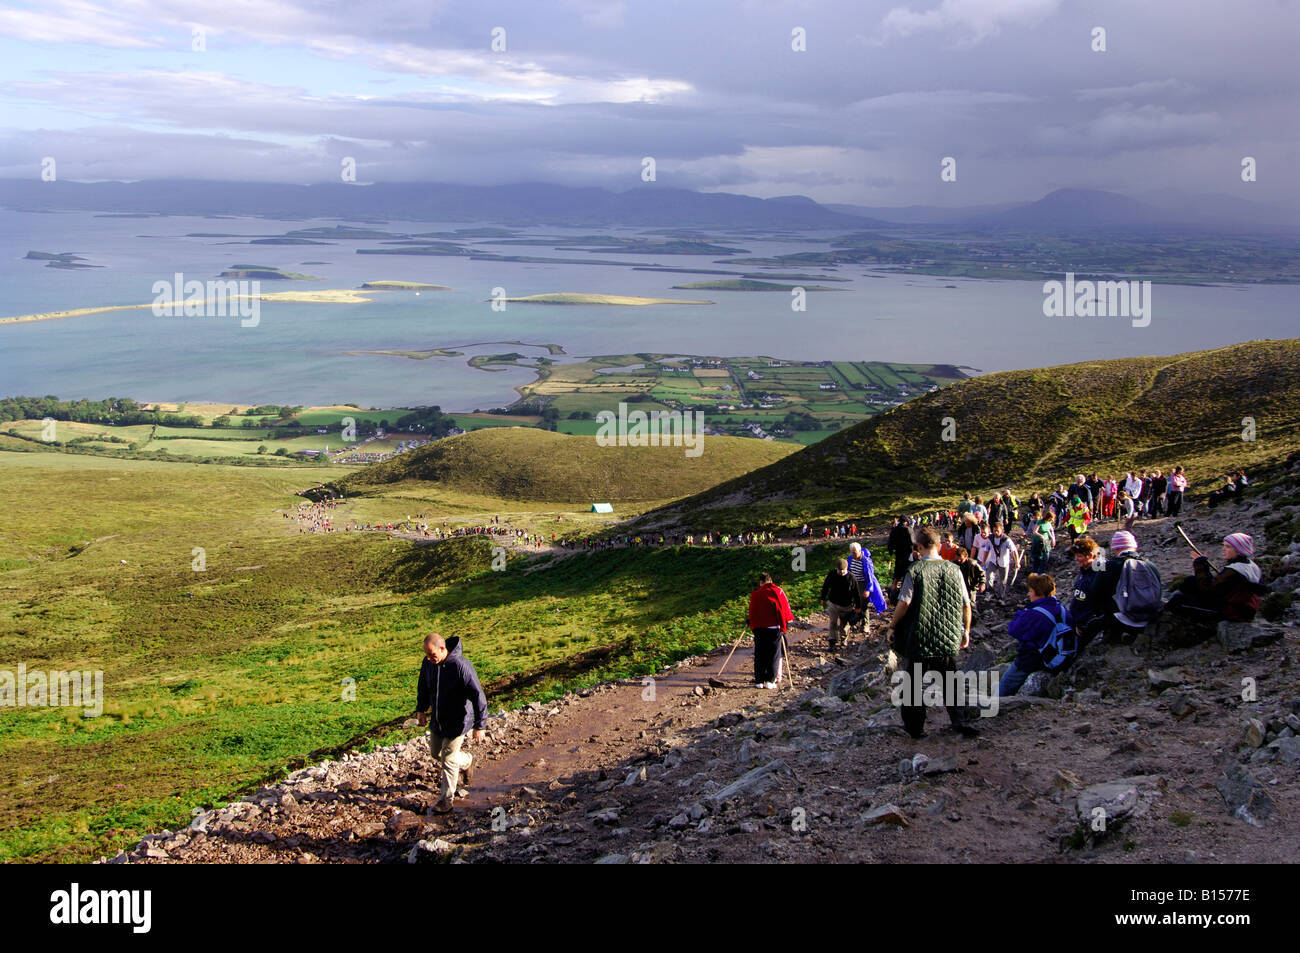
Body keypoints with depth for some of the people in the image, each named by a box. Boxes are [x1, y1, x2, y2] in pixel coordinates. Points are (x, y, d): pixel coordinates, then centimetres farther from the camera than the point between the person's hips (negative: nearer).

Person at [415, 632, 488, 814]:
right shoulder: (428, 662, -9)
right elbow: (423, 686, 13)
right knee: (436, 753, 19)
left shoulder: (460, 666, -29)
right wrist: (421, 709, 18)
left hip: (457, 722, -7)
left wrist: (480, 726, -24)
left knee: (448, 759, -2)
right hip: (437, 721, 7)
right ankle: (466, 762, 46)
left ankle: (446, 799, 15)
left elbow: (478, 695, -25)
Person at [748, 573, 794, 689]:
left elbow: (752, 613, 5)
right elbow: (785, 608, 4)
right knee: (774, 654, 6)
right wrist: (785, 626, 11)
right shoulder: (778, 591, 4)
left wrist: (753, 627, 13)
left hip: (759, 628, 1)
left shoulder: (755, 594, 4)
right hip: (775, 628, -1)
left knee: (760, 655, 8)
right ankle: (770, 681, 1)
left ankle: (759, 680, 7)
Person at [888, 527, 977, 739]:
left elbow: (904, 602, -17)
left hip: (918, 638, -3)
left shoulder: (915, 571, -11)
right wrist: (965, 630, 16)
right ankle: (960, 720, 4)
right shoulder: (953, 570, 0)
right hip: (948, 638, 3)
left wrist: (892, 626, -2)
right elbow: (966, 604, 3)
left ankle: (915, 726, 18)